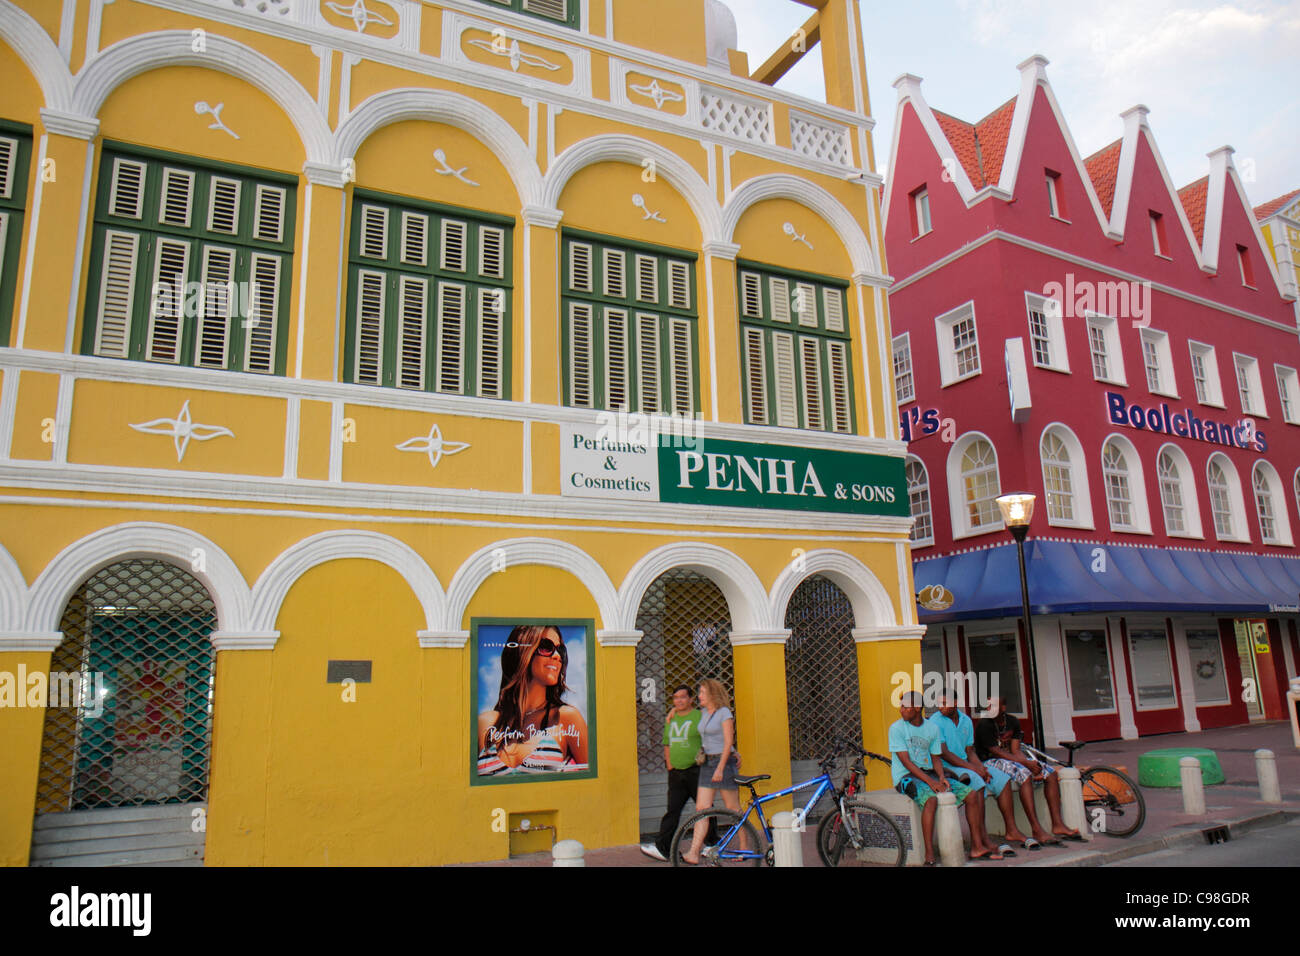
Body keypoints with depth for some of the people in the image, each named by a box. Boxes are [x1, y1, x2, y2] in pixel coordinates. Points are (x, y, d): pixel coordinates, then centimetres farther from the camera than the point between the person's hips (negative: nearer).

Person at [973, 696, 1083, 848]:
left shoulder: (1012, 721, 5)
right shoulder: (984, 725, -16)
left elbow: (1015, 751, 2)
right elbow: (997, 753, -19)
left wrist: (1033, 766, -15)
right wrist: (1026, 763, -21)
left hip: (1012, 760, 8)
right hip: (990, 763, -8)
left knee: (1050, 774, -2)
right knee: (1024, 774, -33)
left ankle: (1057, 825, -4)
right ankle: (1037, 830, -34)